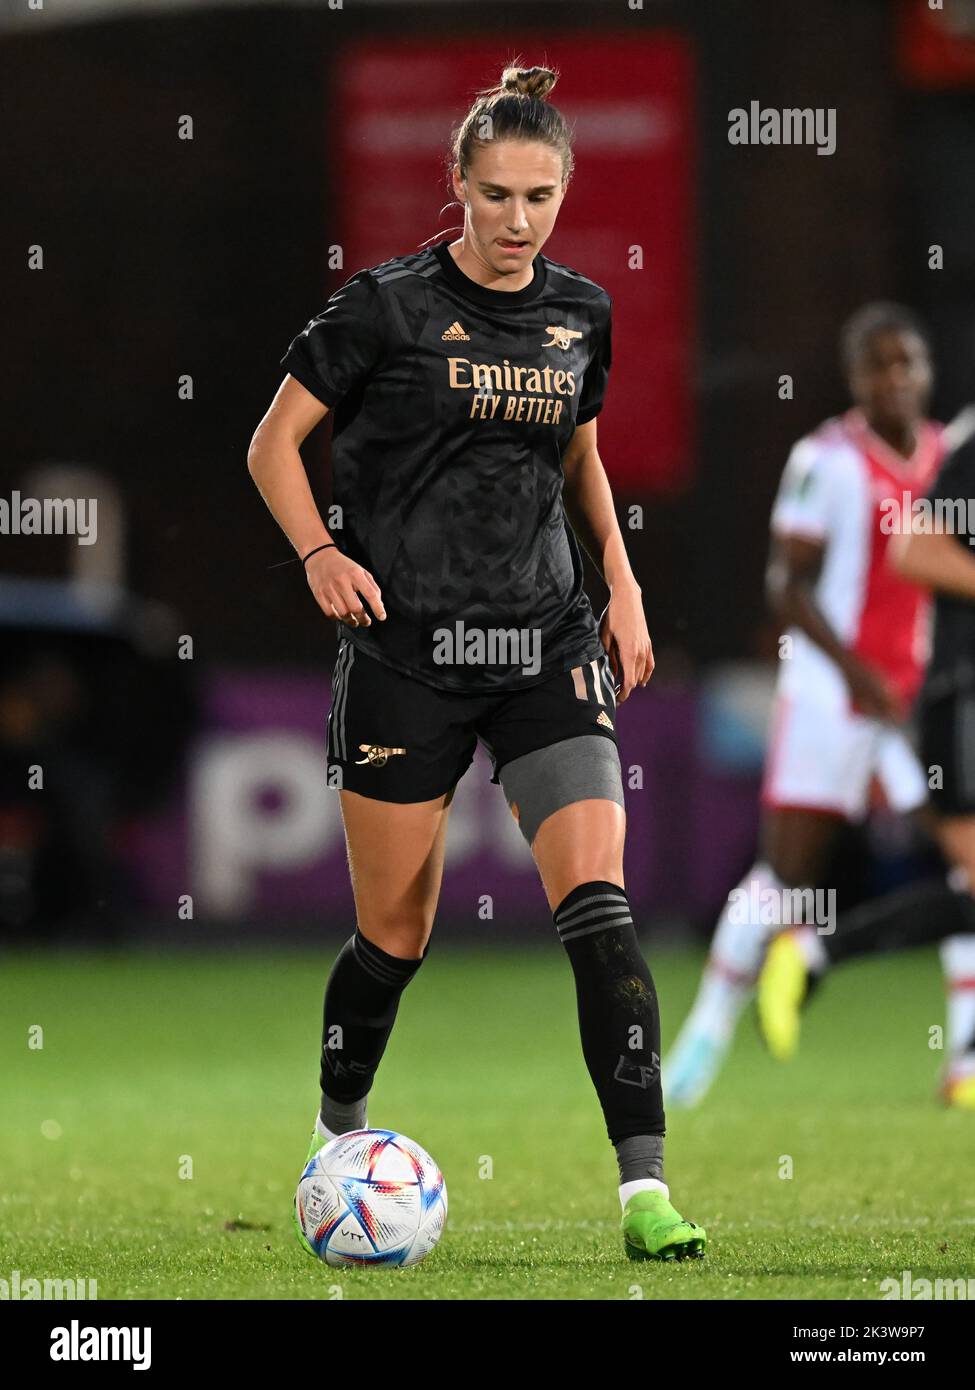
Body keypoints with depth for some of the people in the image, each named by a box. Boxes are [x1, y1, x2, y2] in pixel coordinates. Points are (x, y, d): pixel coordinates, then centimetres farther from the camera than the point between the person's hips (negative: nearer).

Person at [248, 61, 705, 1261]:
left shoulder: (580, 314, 8)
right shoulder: (389, 305, -6)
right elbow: (274, 444, 0)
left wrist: (621, 580, 11)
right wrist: (320, 552, -15)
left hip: (547, 646, 3)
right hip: (407, 655, -3)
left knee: (598, 903, -14)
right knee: (394, 934, 5)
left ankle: (645, 1186, -16)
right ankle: (336, 1141, 32)